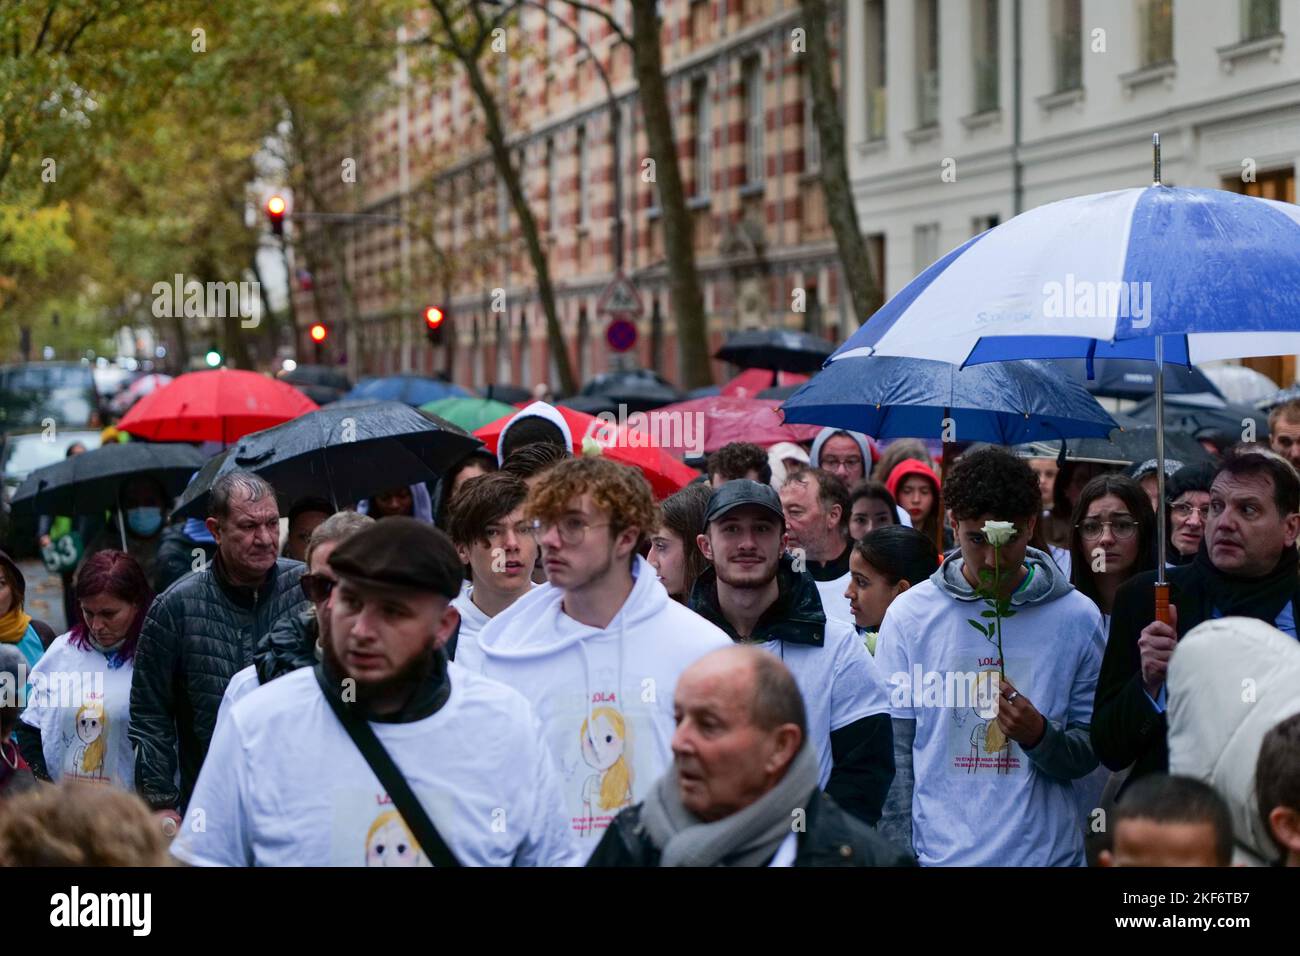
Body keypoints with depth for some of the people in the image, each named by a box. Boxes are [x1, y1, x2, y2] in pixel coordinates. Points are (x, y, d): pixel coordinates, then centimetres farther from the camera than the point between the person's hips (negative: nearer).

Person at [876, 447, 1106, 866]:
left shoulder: (1077, 618, -1)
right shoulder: (909, 614, -2)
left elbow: (1088, 754, 1)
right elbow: (893, 751, -1)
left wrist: (1039, 735, -18)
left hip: (1047, 852, 0)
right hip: (938, 853, 0)